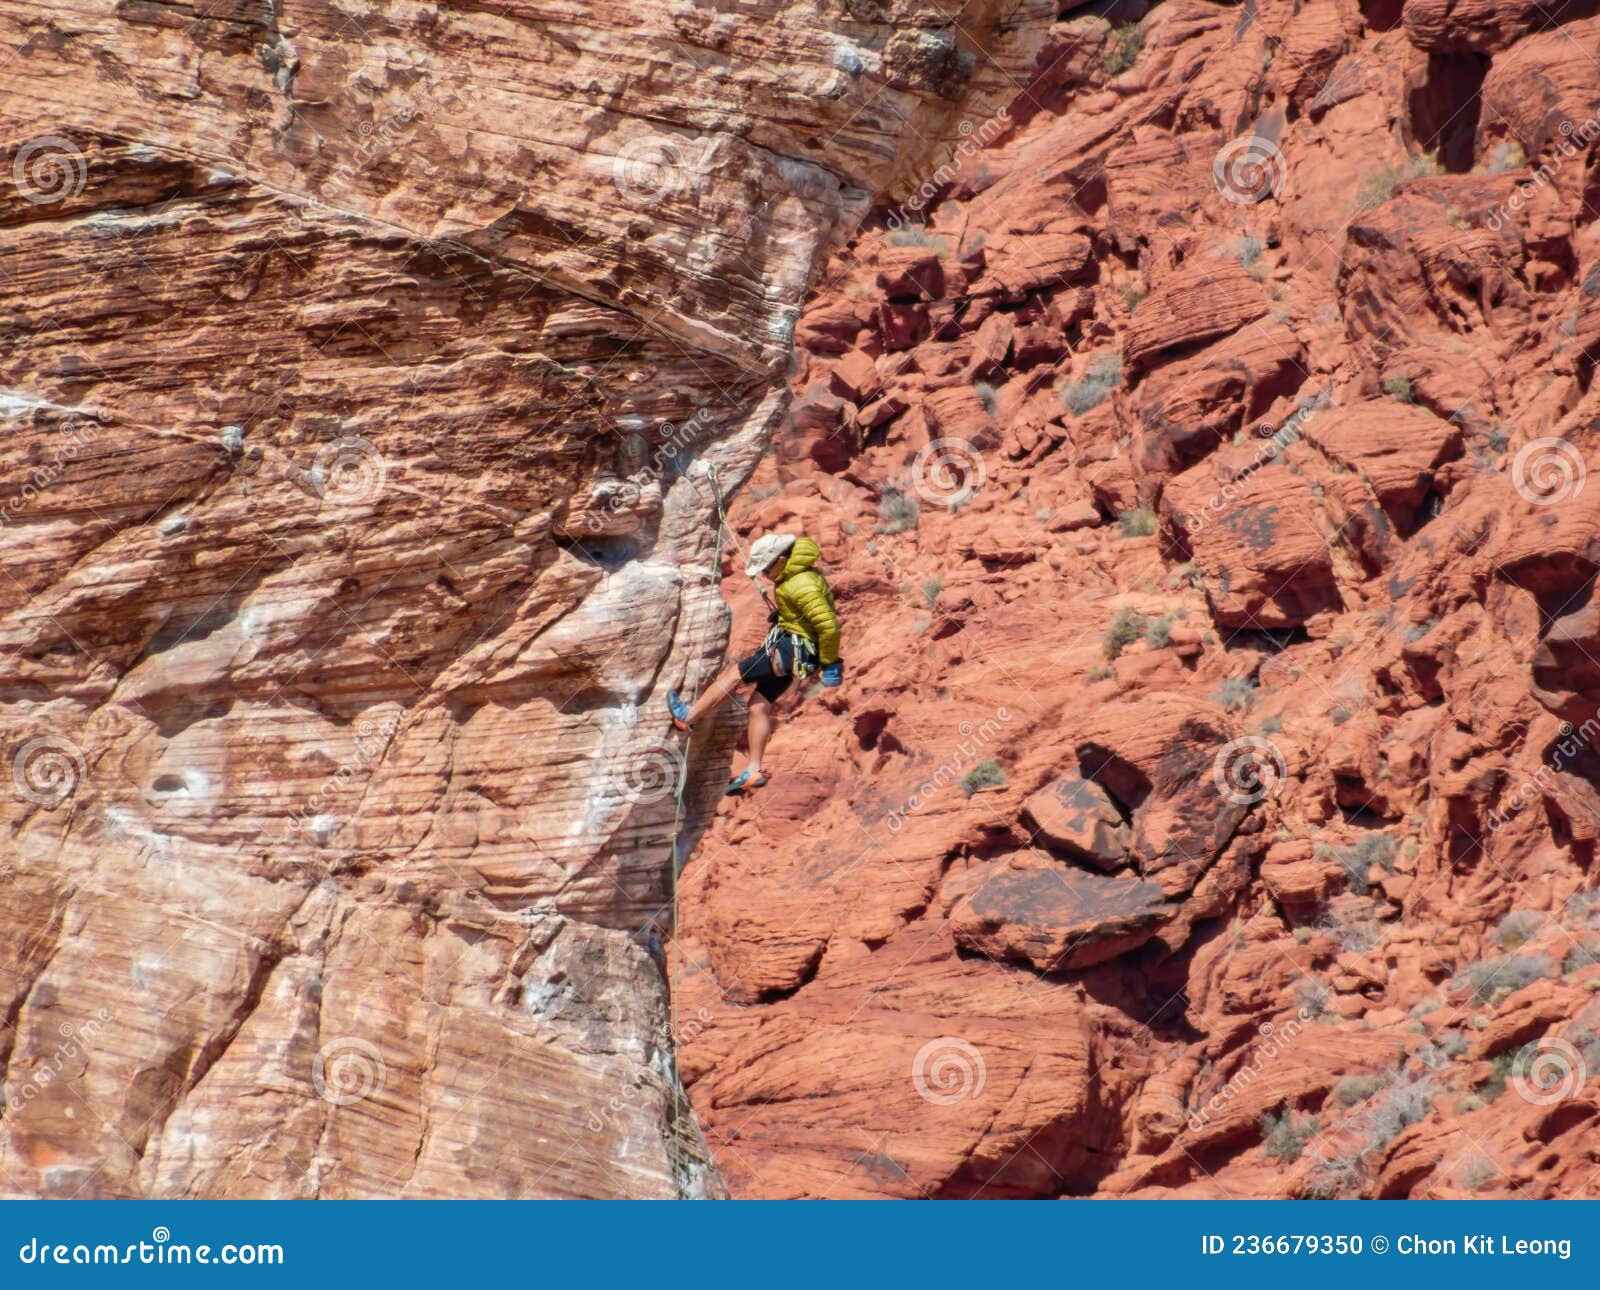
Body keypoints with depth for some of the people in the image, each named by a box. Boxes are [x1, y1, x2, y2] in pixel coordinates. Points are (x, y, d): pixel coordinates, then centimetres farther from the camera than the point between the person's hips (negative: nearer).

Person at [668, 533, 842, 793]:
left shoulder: (802, 586, -27)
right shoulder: (792, 575, 6)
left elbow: (829, 626, -29)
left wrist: (829, 663, -20)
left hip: (793, 650, -11)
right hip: (787, 645, 11)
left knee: (734, 673, -5)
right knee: (759, 704, 10)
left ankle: (687, 716, 9)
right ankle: (754, 771, 13)